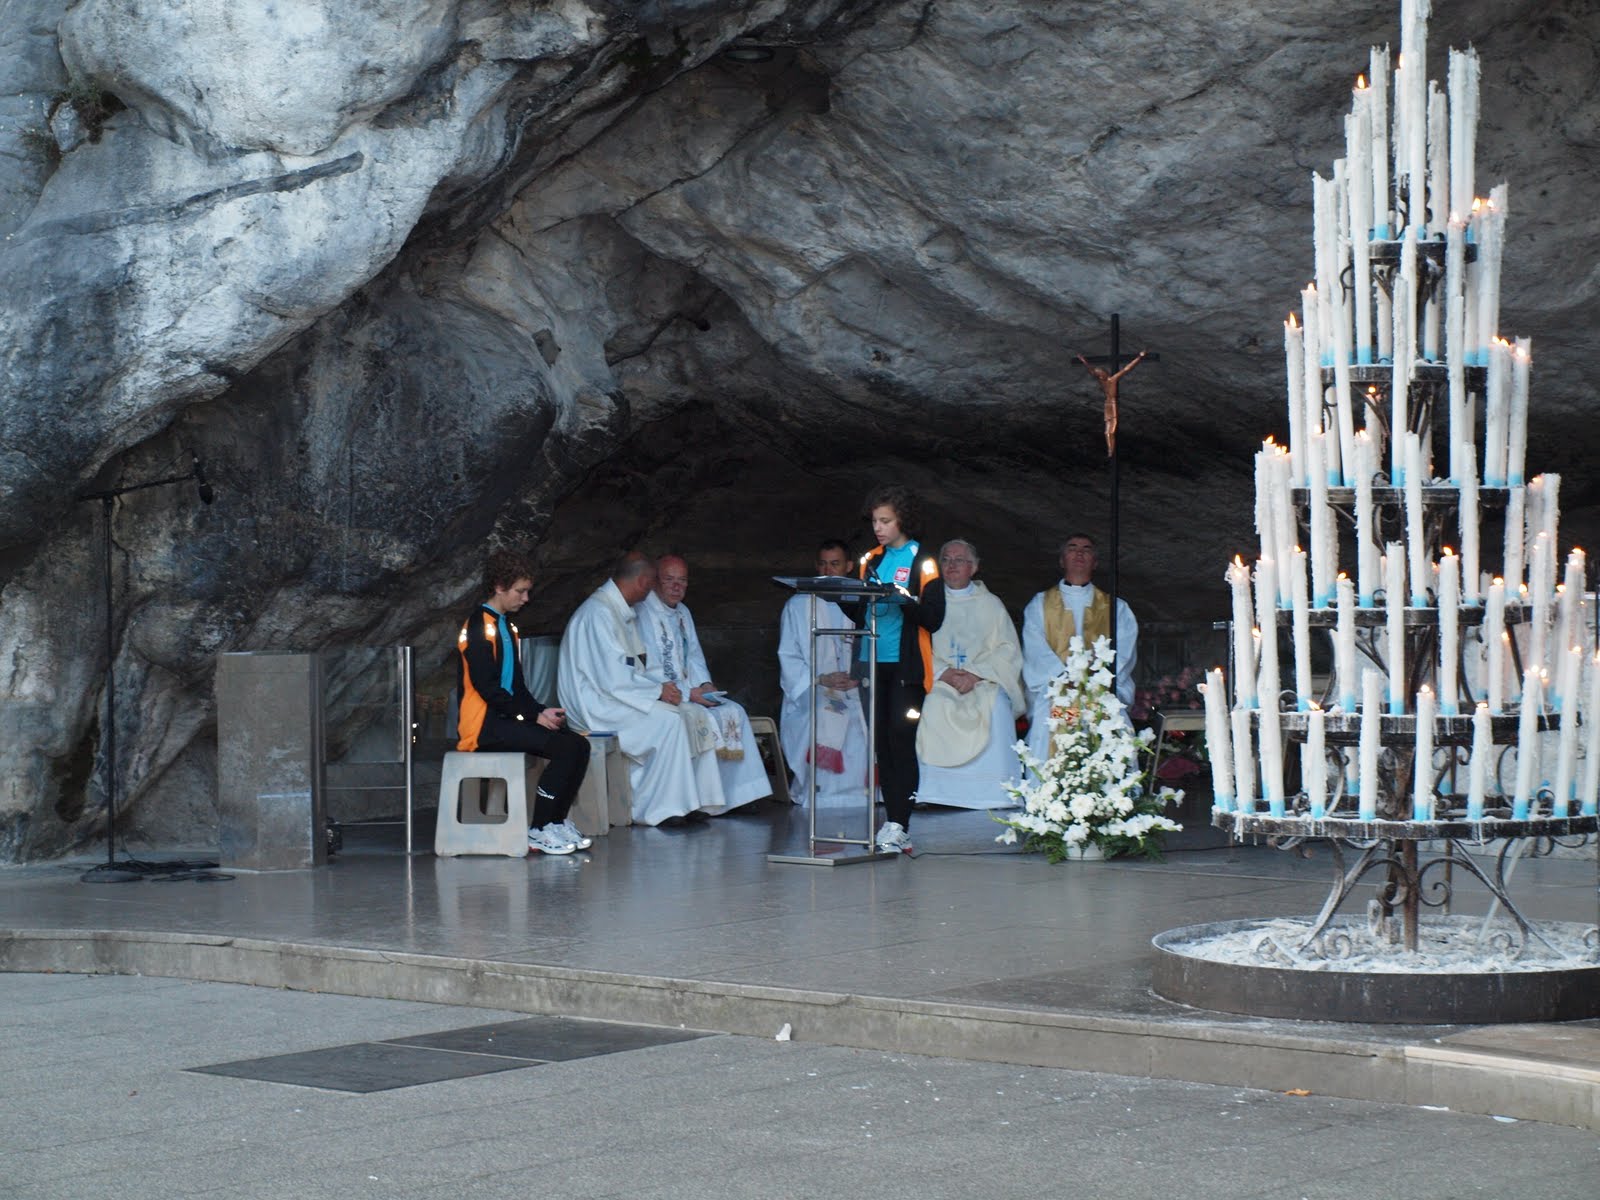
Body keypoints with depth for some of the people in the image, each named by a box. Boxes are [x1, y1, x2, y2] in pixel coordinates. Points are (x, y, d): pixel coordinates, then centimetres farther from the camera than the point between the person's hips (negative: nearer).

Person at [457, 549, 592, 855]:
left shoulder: (506, 626, 19)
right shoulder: (479, 627, -10)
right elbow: (486, 688, -17)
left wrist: (541, 711, 3)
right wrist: (535, 716, -15)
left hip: (507, 717, 9)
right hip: (483, 724, -9)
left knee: (579, 745, -7)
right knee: (565, 747, -23)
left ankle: (557, 821, -1)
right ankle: (538, 830, -18)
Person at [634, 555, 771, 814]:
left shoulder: (682, 613, 16)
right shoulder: (643, 615, -13)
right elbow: (648, 671, -19)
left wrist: (704, 684, 0)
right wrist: (687, 693, -21)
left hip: (689, 690, 8)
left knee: (733, 713, -9)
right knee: (704, 718, -28)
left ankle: (736, 796, -10)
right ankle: (704, 802, -23)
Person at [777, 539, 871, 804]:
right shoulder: (798, 606, 11)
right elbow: (788, 657, 3)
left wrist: (860, 678, -12)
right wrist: (819, 679, -13)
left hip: (853, 696, 2)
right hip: (811, 698, -2)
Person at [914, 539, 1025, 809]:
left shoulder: (990, 604, 15)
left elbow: (1007, 650, 5)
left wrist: (975, 675, -11)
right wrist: (946, 674, -13)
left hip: (984, 682, 0)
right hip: (938, 682, 0)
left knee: (996, 705, -28)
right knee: (933, 704, -30)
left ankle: (993, 794, -25)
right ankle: (934, 793, -27)